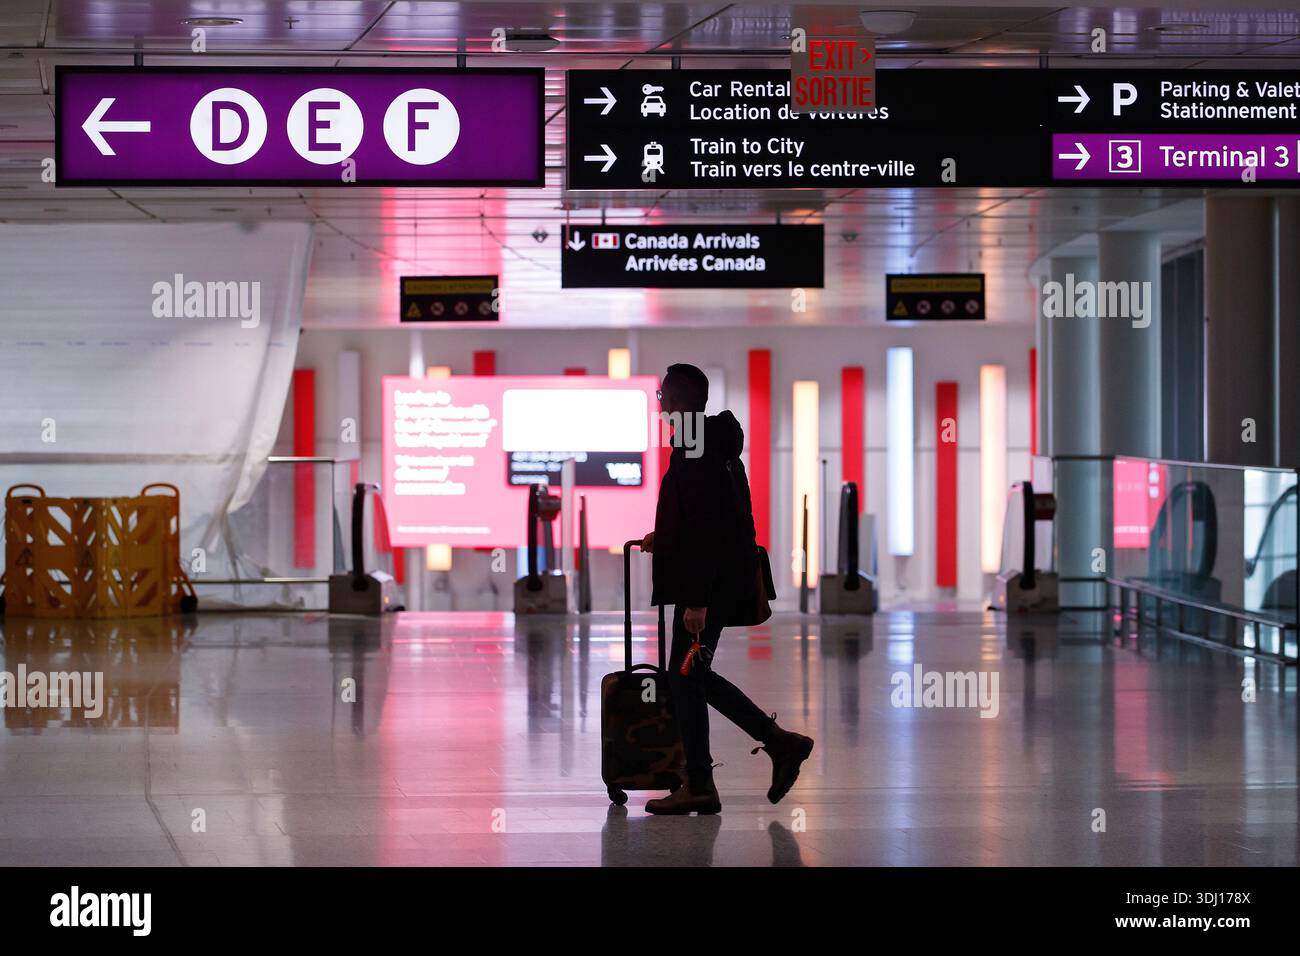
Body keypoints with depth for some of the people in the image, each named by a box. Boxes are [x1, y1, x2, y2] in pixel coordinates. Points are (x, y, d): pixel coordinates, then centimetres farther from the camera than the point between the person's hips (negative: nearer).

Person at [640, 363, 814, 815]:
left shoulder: (695, 455, -18)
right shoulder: (716, 446, 14)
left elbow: (705, 529, -24)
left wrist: (696, 600, -24)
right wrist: (665, 539, 22)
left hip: (707, 585, -10)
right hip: (726, 581, 10)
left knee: (685, 676, -2)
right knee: (693, 675, 16)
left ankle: (699, 787, 2)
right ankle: (780, 742, 15)